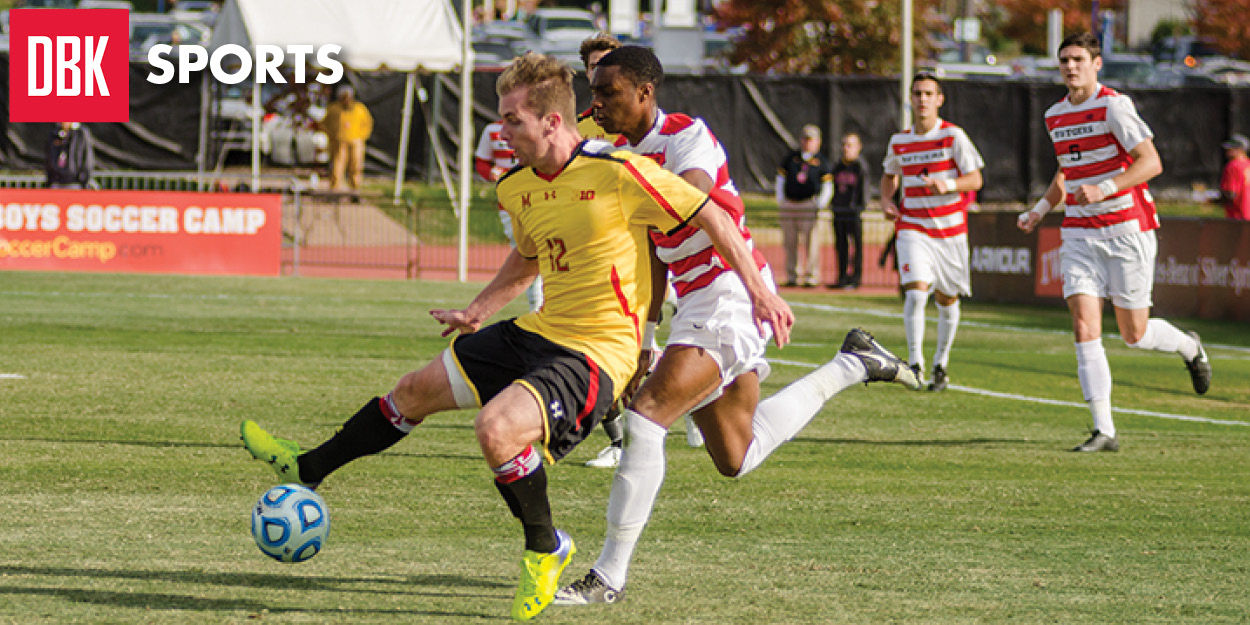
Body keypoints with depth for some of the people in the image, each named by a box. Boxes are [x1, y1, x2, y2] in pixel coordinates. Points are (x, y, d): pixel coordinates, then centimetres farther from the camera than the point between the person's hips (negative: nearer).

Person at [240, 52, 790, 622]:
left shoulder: (618, 173, -20)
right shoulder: (515, 187, 5)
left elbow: (711, 216, -11)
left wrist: (757, 291, -11)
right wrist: (478, 311, 16)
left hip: (598, 354, -8)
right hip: (539, 333, 8)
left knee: (495, 428, -29)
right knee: (415, 390, 13)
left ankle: (545, 549, -4)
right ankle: (305, 471, 31)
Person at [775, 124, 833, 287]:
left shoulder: (821, 161, 6)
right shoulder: (790, 158, 15)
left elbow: (828, 186, 4)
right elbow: (780, 179, 17)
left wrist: (819, 205, -8)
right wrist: (780, 199, 6)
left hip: (809, 205, -3)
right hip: (788, 205, 3)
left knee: (810, 243, -8)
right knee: (790, 243, 4)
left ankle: (811, 276, -5)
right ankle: (792, 276, 11)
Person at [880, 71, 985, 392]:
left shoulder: (954, 136, -5)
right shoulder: (898, 142, 5)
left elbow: (975, 179, -6)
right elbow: (890, 175, 24)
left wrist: (948, 184, -24)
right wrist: (886, 200, 4)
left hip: (949, 229, -1)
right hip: (912, 229, 1)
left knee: (947, 300, 9)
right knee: (916, 291, -19)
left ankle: (941, 365, 26)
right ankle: (915, 363, -15)